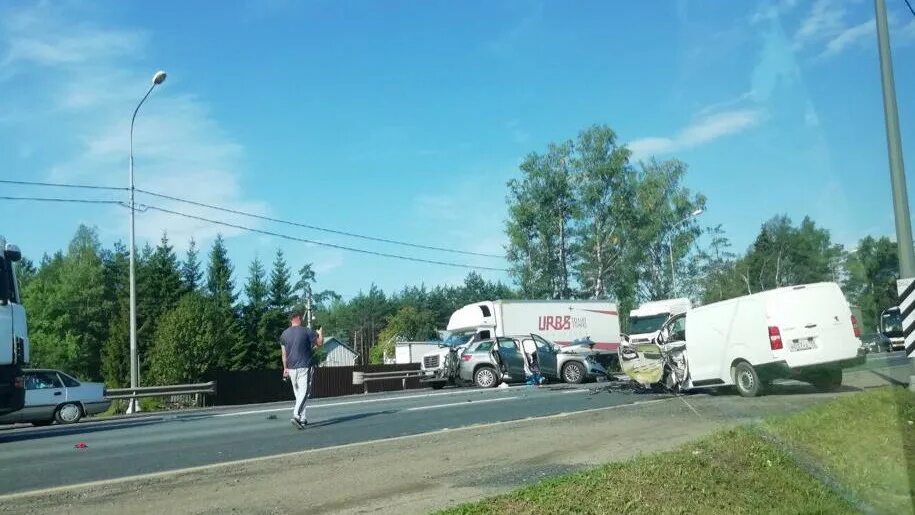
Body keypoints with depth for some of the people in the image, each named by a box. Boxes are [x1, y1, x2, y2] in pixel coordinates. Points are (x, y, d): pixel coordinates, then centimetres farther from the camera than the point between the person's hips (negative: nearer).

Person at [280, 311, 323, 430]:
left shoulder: (284, 334, 7)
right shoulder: (306, 331, -6)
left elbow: (284, 354, 11)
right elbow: (320, 343, 4)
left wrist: (285, 368, 19)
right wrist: (320, 333, 24)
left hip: (291, 368, 5)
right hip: (304, 367, -5)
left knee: (298, 393, 14)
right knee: (304, 392, -8)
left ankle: (302, 418, 16)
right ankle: (296, 416, -25)